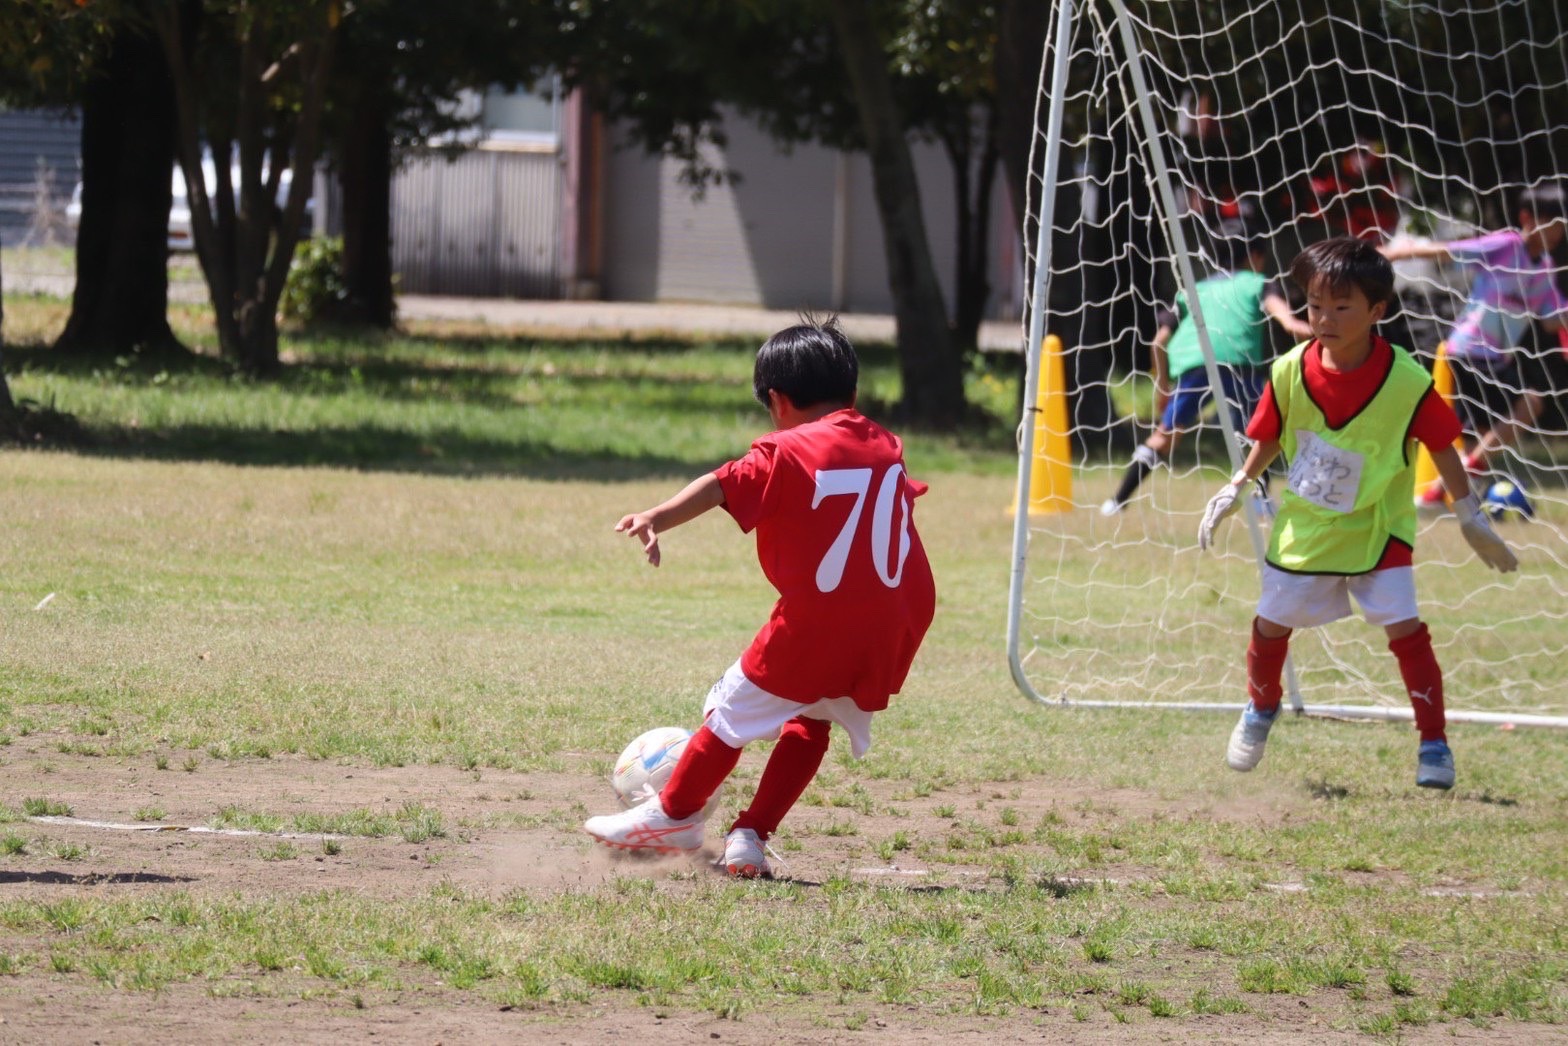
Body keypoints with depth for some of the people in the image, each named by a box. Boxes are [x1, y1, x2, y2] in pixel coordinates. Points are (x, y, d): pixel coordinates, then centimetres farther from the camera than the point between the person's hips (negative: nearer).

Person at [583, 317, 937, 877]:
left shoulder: (789, 453, -6)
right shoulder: (885, 447, 12)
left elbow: (721, 486, -19)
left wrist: (657, 518, -31)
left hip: (813, 625, -6)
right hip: (892, 630, 6)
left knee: (733, 709, 13)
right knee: (811, 722, 21)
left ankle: (674, 815, 26)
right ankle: (751, 836, 13)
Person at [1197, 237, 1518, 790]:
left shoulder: (1407, 381, -21)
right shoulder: (1290, 372, -15)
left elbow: (1441, 447, -9)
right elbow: (1269, 437, 3)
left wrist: (1471, 517, -4)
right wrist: (1236, 488, 1)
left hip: (1377, 529, -3)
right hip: (1304, 526, 3)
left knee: (1405, 628, -14)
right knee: (1272, 624, 12)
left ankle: (1434, 745, -4)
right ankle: (1260, 709, 43)